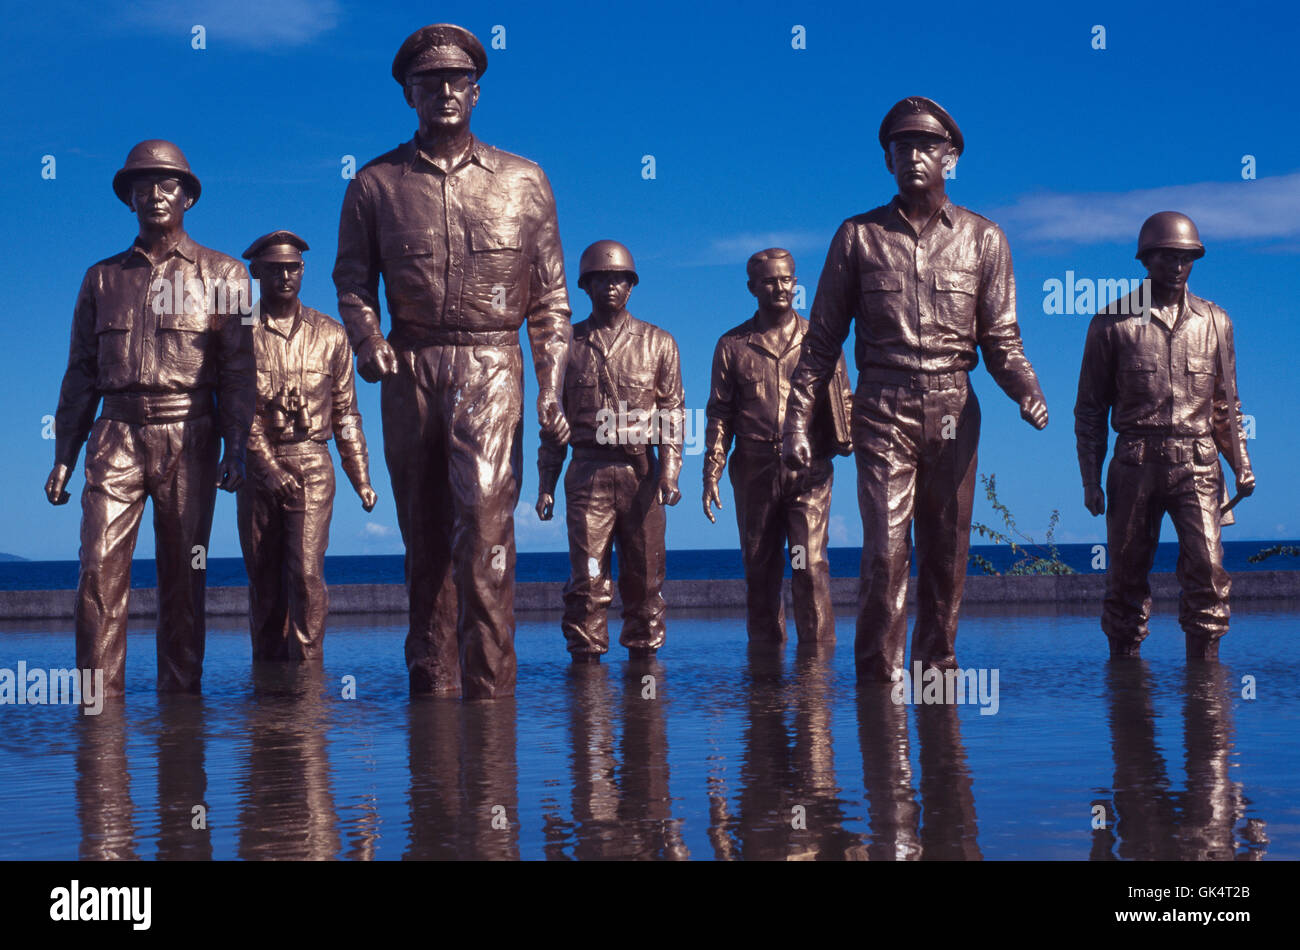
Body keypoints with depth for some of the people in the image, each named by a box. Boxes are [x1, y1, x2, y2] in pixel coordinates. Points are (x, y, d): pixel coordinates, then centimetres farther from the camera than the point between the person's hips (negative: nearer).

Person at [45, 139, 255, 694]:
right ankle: (100, 694, -10)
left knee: (183, 574, -1)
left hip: (188, 438, -1)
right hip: (116, 435, 2)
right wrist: (64, 457, 11)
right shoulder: (103, 278, 16)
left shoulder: (222, 275, 10)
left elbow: (238, 369, 5)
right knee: (100, 567, -10)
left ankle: (180, 695, 4)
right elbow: (80, 372, 17)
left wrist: (236, 447, -7)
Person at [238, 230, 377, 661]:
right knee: (263, 579, 4)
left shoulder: (329, 334, 10)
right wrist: (269, 467, -18)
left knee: (305, 571, -13)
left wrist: (361, 480, 11)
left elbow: (345, 412, 14)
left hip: (312, 466, 0)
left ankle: (307, 663, -12)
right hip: (256, 466, 0)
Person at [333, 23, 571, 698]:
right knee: (423, 532, 6)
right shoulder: (376, 183, 10)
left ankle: (489, 688, -17)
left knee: (484, 520, -17)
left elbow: (550, 296, 9)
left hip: (490, 367, -2)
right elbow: (352, 278, 13)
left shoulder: (523, 181, 9)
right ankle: (433, 684, 13)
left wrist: (551, 388, 0)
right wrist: (367, 341, -8)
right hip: (409, 368, 2)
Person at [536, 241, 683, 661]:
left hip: (642, 472, 1)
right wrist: (546, 483, 7)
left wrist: (668, 468, -8)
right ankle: (586, 656, -2)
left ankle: (644, 652, 9)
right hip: (588, 472, 0)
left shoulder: (658, 343, 12)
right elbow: (554, 420, 14)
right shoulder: (569, 343, 12)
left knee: (645, 575, 2)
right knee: (587, 576, -6)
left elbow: (672, 410, 7)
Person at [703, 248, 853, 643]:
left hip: (809, 470, -1)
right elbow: (719, 413, 10)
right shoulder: (732, 345, 10)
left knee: (810, 565, -10)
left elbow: (844, 402, 12)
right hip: (755, 472, 1)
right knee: (760, 568, 4)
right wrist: (712, 473, 2)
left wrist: (854, 446, -4)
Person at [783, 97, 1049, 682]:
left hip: (953, 411, 2)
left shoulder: (982, 239, 9)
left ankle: (937, 671, 14)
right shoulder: (859, 236, 6)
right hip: (884, 410, -2)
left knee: (946, 554, 5)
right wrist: (797, 421, 1)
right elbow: (821, 340, 7)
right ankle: (879, 679, -4)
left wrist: (1027, 389, -13)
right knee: (885, 550, -10)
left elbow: (1000, 339, 7)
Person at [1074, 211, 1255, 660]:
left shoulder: (1214, 321, 12)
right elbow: (1090, 408, 7)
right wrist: (1090, 479, 2)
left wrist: (1241, 464, 12)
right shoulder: (1112, 322, 5)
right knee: (1127, 574, 3)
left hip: (1198, 464, 1)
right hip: (1136, 463, -1)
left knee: (1207, 568, -11)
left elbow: (1226, 403, 19)